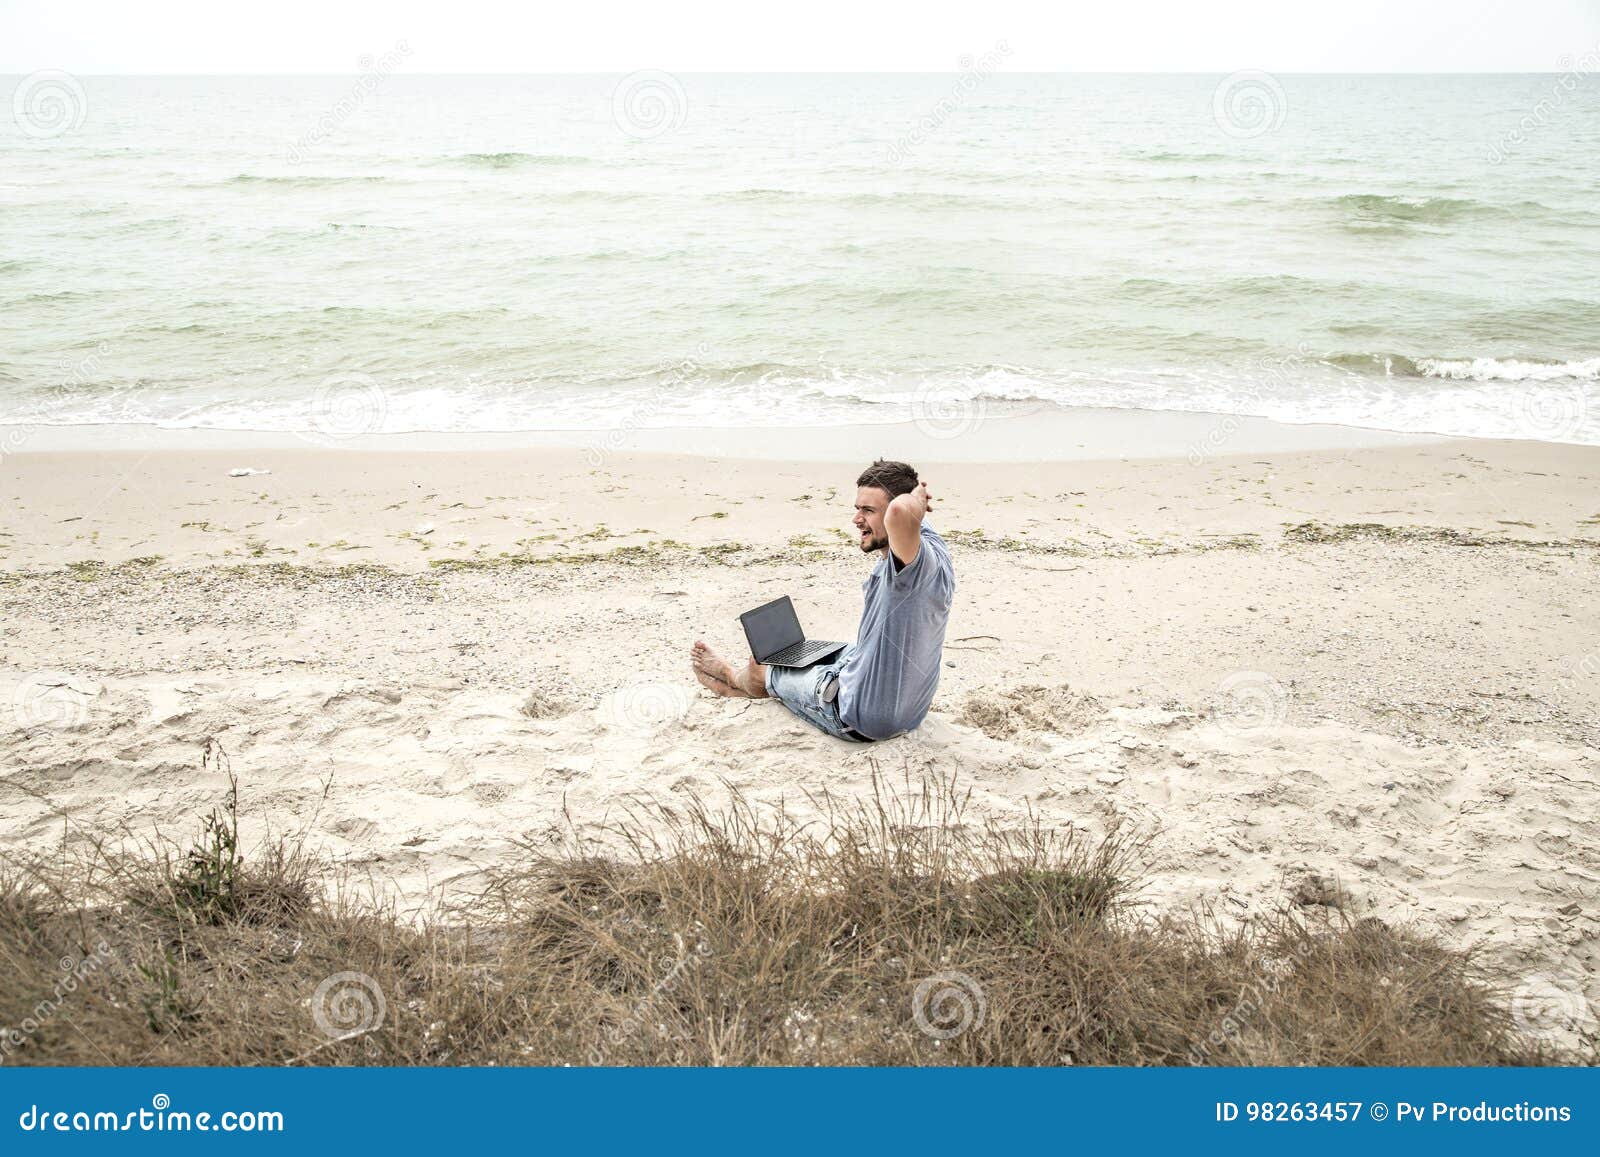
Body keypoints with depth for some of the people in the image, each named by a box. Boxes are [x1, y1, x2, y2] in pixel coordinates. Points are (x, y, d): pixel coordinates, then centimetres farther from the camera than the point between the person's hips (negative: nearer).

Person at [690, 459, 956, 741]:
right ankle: (742, 688, 56)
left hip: (864, 719, -8)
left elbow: (900, 512, -56)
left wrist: (916, 498, -32)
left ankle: (733, 675, 53)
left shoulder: (922, 564, -33)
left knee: (761, 666, 17)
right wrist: (918, 500, -4)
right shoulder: (930, 543, -6)